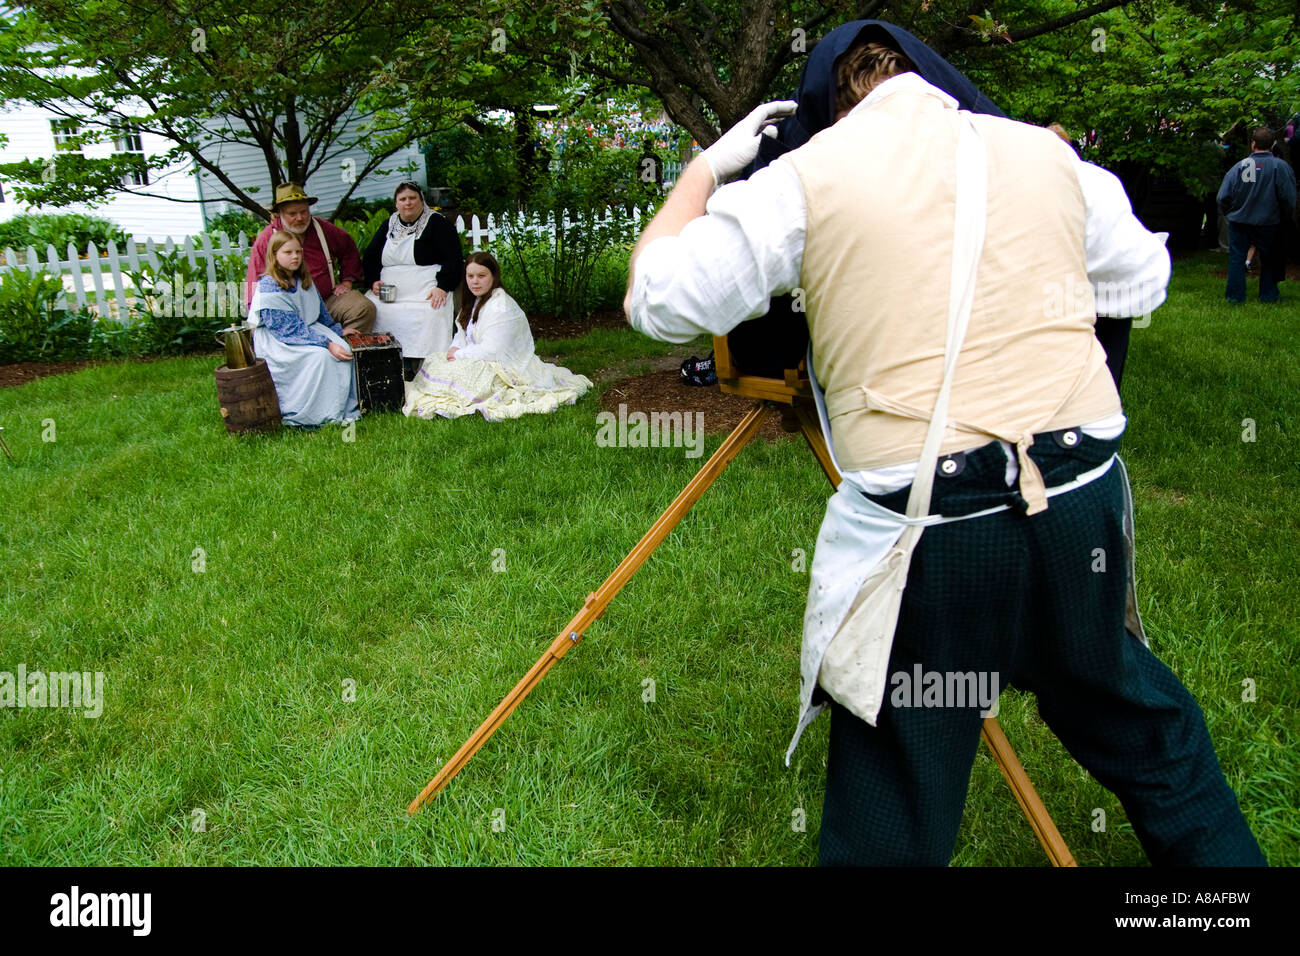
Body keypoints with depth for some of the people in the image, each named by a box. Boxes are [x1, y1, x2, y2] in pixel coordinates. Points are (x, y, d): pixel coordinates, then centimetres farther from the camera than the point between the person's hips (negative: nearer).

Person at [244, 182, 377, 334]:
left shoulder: (324, 229, 9)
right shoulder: (266, 240, 1)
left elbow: (349, 249, 28)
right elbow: (257, 282, 3)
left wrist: (347, 281, 17)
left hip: (329, 298, 2)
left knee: (365, 308, -24)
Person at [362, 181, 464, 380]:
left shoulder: (437, 223, 6)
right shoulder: (389, 225, 20)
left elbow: (453, 258, -2)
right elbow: (369, 257, 24)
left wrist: (442, 287, -15)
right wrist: (373, 282, 5)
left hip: (425, 292, -4)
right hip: (388, 291, 5)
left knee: (429, 315, -34)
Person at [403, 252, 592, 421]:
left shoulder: (501, 306, -22)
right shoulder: (473, 302, 10)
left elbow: (492, 350, -26)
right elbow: (462, 334, 17)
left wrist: (459, 355, -14)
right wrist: (455, 348, -7)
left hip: (507, 369, -10)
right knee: (432, 361, 3)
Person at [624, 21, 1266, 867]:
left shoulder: (810, 175, -1)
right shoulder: (1045, 153, 11)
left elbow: (659, 298, 1)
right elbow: (1146, 277, 24)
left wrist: (707, 167, 16)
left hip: (932, 529, -4)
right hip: (1083, 502, 5)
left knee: (887, 817, 10)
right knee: (1135, 717, 29)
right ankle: (1216, 849, 48)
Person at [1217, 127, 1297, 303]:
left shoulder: (1239, 166, -7)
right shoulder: (1280, 166, -11)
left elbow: (1223, 197, -6)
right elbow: (1289, 198, -10)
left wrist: (1230, 213, 12)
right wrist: (1286, 219, 7)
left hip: (1238, 222, 0)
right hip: (1268, 223, 0)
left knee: (1236, 258, 9)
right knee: (1269, 259, 15)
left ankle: (1235, 295, 7)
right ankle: (1268, 294, 19)